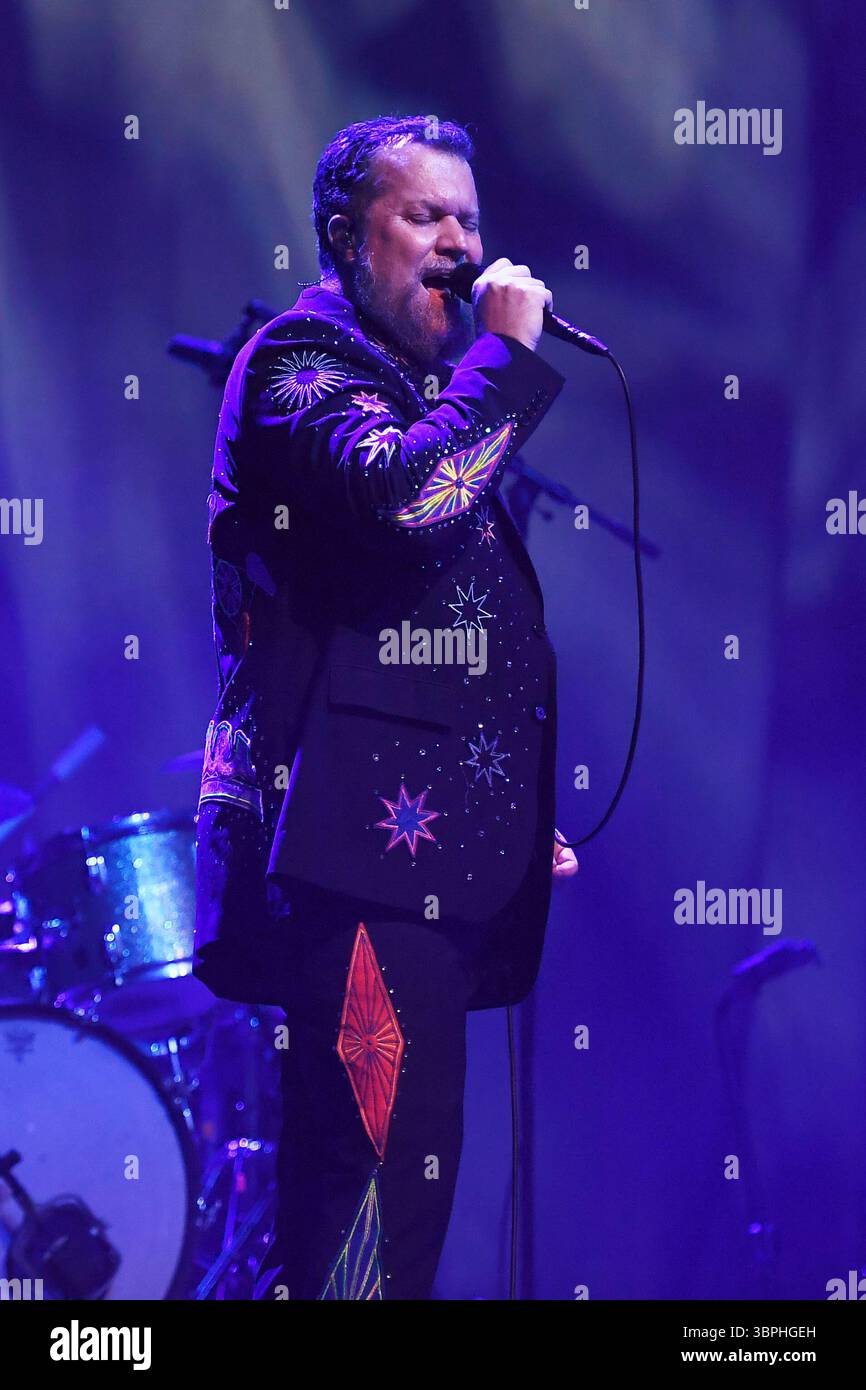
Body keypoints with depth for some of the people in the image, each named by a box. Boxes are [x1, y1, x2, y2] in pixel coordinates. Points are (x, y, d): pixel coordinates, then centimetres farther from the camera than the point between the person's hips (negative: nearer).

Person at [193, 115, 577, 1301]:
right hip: (366, 838, -10)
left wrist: (523, 819, 24)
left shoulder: (429, 383, 24)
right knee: (393, 1165, -16)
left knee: (347, 1178, 11)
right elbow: (404, 493, -26)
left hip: (434, 837, 10)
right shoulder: (302, 362, -5)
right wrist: (510, 352, -14)